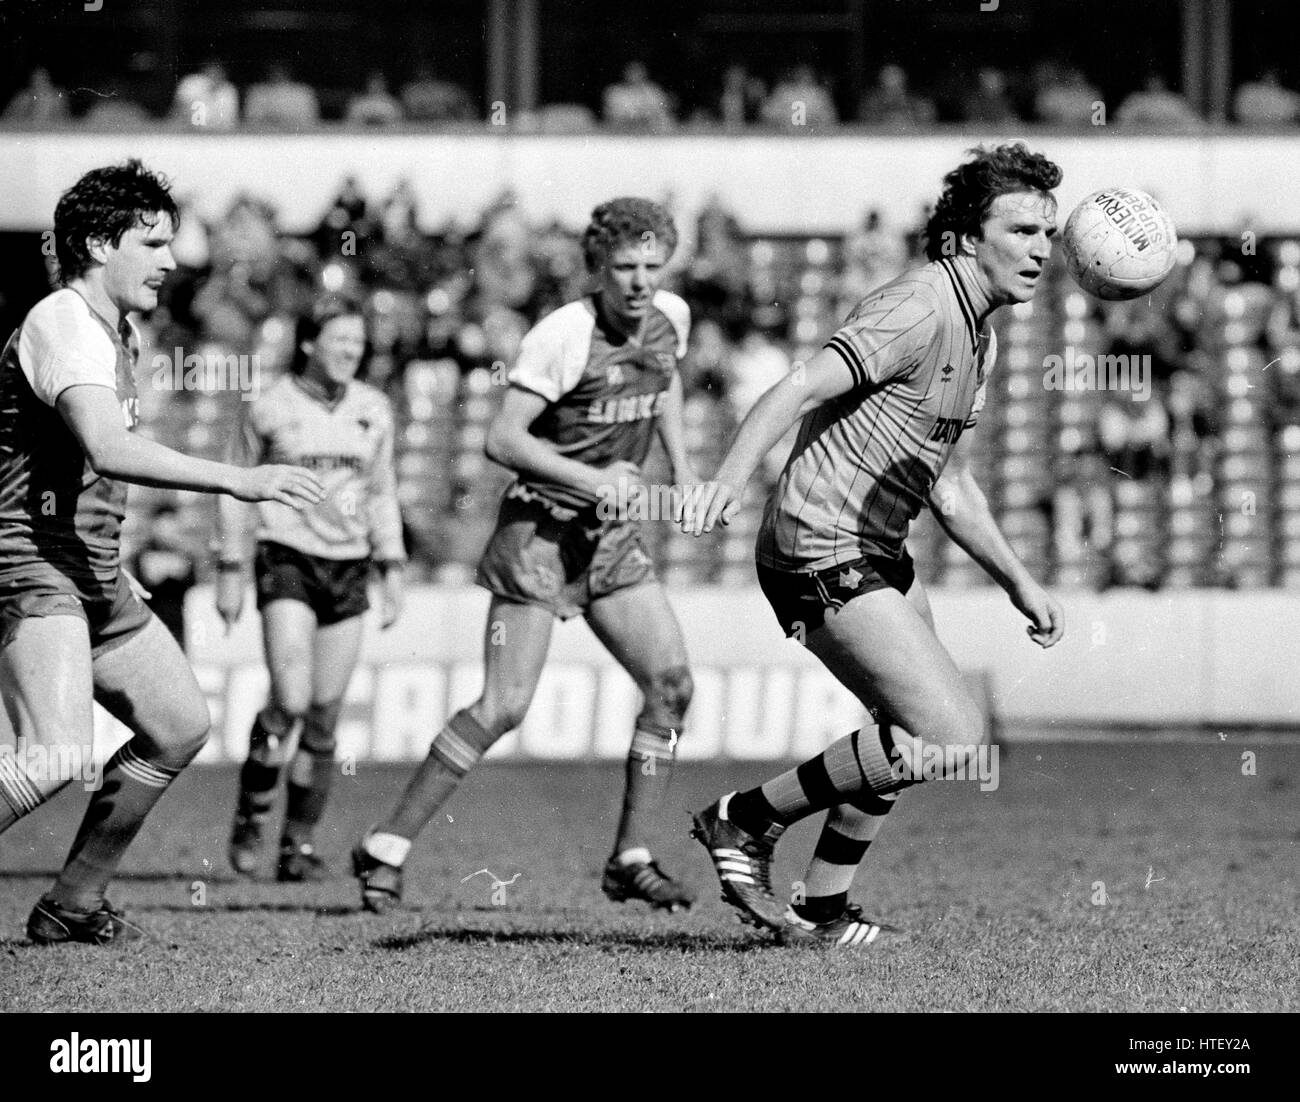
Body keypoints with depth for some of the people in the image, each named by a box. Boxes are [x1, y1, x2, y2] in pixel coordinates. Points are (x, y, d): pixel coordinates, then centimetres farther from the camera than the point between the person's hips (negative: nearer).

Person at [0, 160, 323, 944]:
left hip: (94, 572, 11)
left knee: (180, 726, 13)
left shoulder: (121, 333, 16)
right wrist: (237, 481, -39)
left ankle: (75, 902, 20)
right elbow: (109, 449, -34)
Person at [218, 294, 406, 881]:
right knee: (290, 702, -19)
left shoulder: (374, 410, 9)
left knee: (325, 715, 2)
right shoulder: (270, 406, -2)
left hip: (348, 568, 4)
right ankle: (250, 818, 0)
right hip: (287, 561, -4)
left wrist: (392, 569, 12)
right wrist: (229, 571, 3)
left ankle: (299, 843, 10)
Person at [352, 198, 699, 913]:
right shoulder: (562, 336, -20)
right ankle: (386, 848, -5)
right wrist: (590, 478, -27)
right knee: (504, 706, -13)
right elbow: (502, 439, -22)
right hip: (540, 528, -7)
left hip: (611, 533, 7)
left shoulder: (670, 317, 3)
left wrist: (681, 466, 17)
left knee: (671, 683, -4)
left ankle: (631, 860, 6)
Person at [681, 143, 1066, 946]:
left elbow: (950, 486, 25)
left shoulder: (979, 335, 16)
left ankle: (823, 910, 30)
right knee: (952, 740, -17)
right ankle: (746, 820, -6)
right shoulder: (921, 309, -16)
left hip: (876, 554, 11)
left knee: (917, 731, 20)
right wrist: (730, 479, -42)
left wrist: (1021, 585, 23)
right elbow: (801, 390, -27)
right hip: (824, 554, -11)